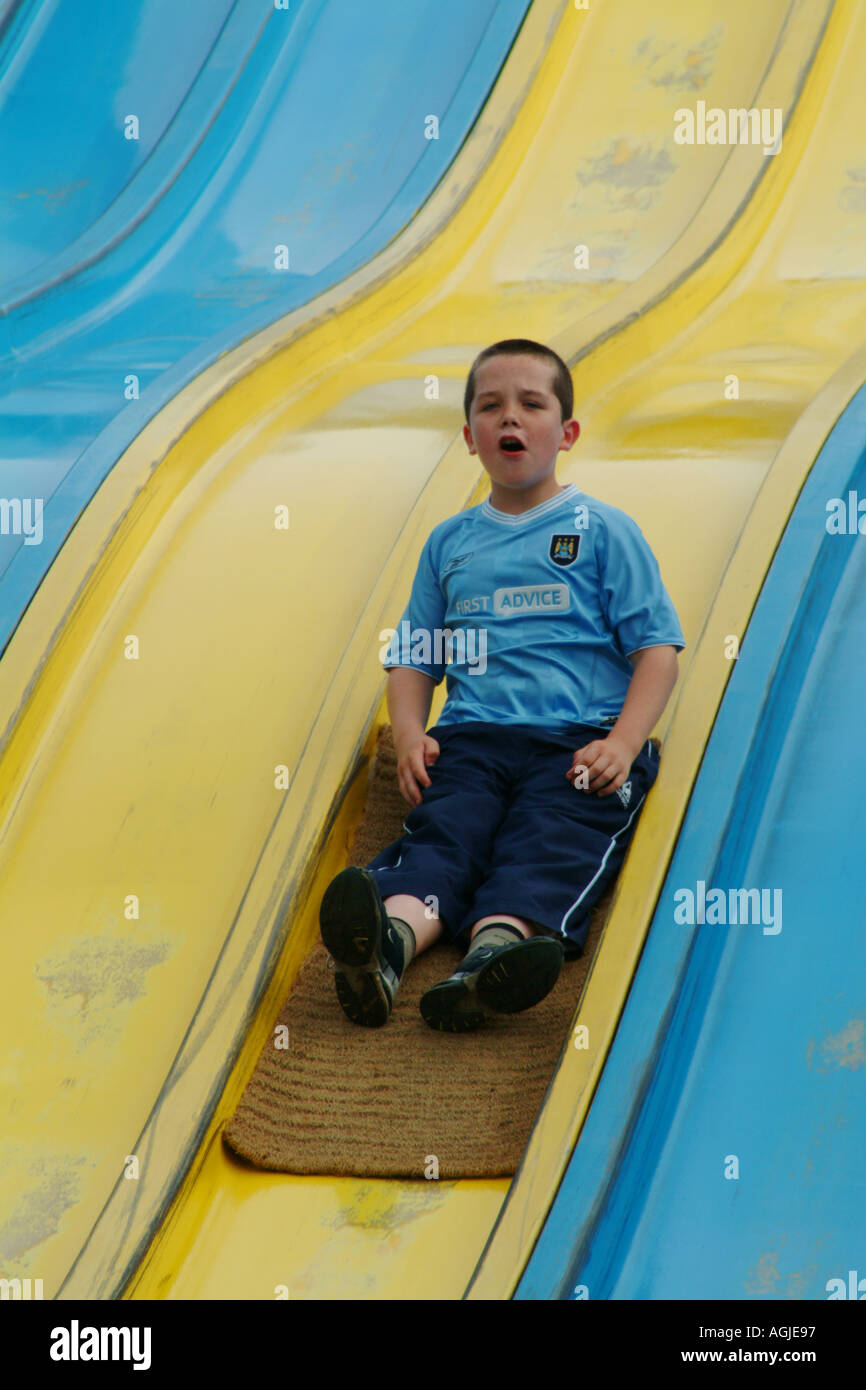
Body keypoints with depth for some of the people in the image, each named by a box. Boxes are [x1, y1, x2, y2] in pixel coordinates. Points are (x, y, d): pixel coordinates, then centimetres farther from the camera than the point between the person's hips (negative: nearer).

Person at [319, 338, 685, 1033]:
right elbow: (414, 658, 26)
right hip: (472, 735, 3)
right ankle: (390, 937, -55)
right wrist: (410, 732, 4)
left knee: (545, 845, -30)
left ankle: (495, 946, -58)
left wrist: (623, 743, -11)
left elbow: (656, 649, 6)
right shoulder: (448, 543, 23)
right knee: (440, 832, -26)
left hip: (581, 740, -2)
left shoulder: (604, 530, 12)